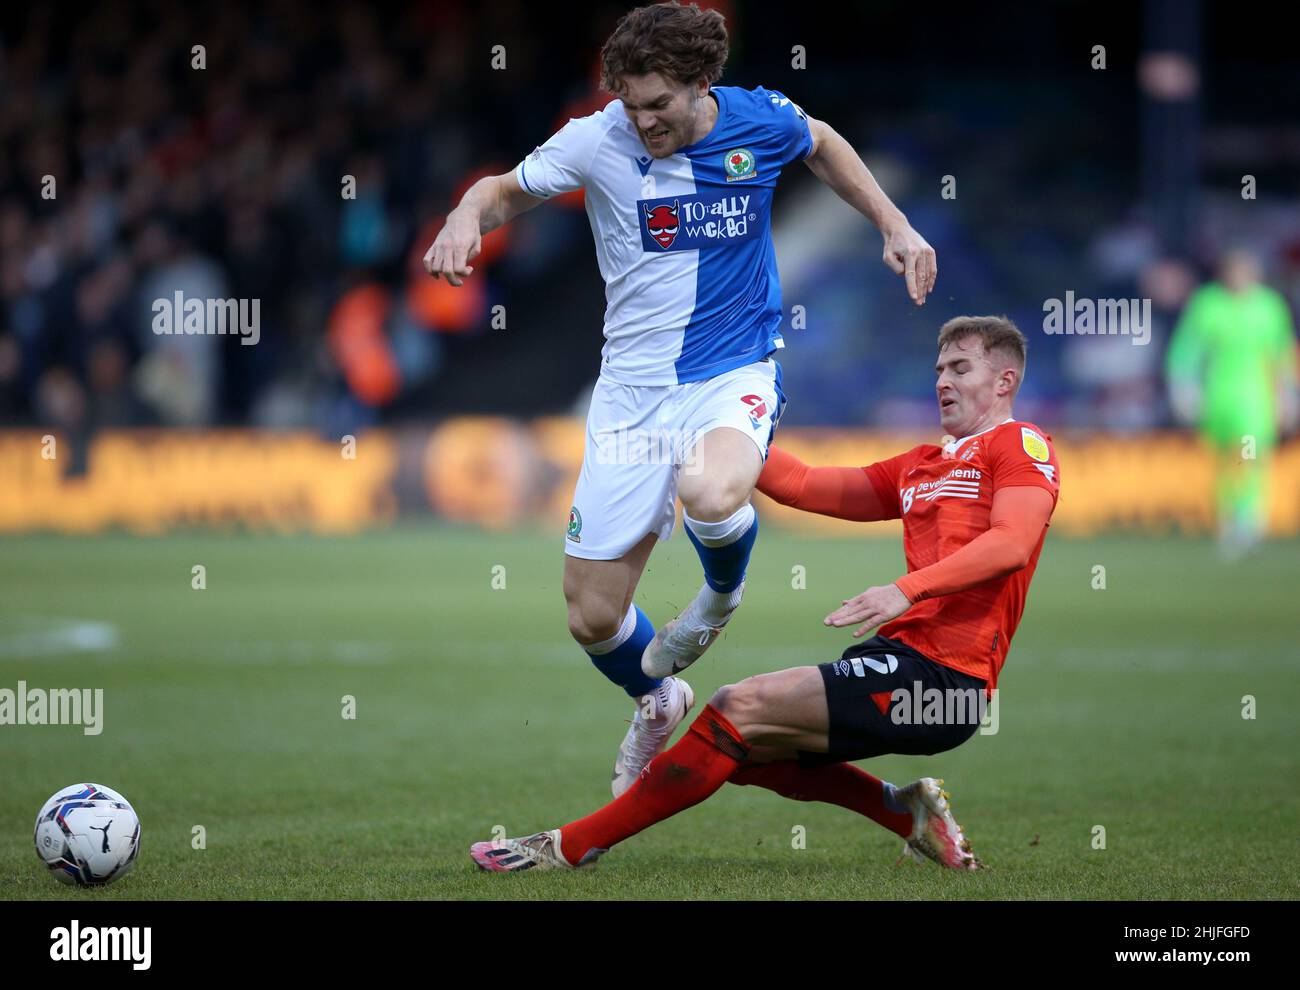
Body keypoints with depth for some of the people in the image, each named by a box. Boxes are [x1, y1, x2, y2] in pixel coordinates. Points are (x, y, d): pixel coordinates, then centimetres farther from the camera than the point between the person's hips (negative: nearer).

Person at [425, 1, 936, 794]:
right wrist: (468, 217, -17)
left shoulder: (760, 122, -6)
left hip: (737, 371, -1)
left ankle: (724, 592, 0)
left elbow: (822, 146, 18)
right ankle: (658, 702, 36)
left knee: (710, 495, -38)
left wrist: (896, 226, 12)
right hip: (634, 389, 2)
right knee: (593, 618, 0)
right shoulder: (596, 142, -9)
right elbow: (508, 189, 6)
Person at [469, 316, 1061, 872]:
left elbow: (1013, 542, -19)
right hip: (902, 658, 9)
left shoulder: (1019, 444, -1)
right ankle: (907, 813, 8)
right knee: (742, 748, 8)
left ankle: (573, 847, -11)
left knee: (739, 710, -15)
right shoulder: (920, 466, 25)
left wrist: (906, 590, -30)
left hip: (941, 676, -9)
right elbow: (796, 483, 23)